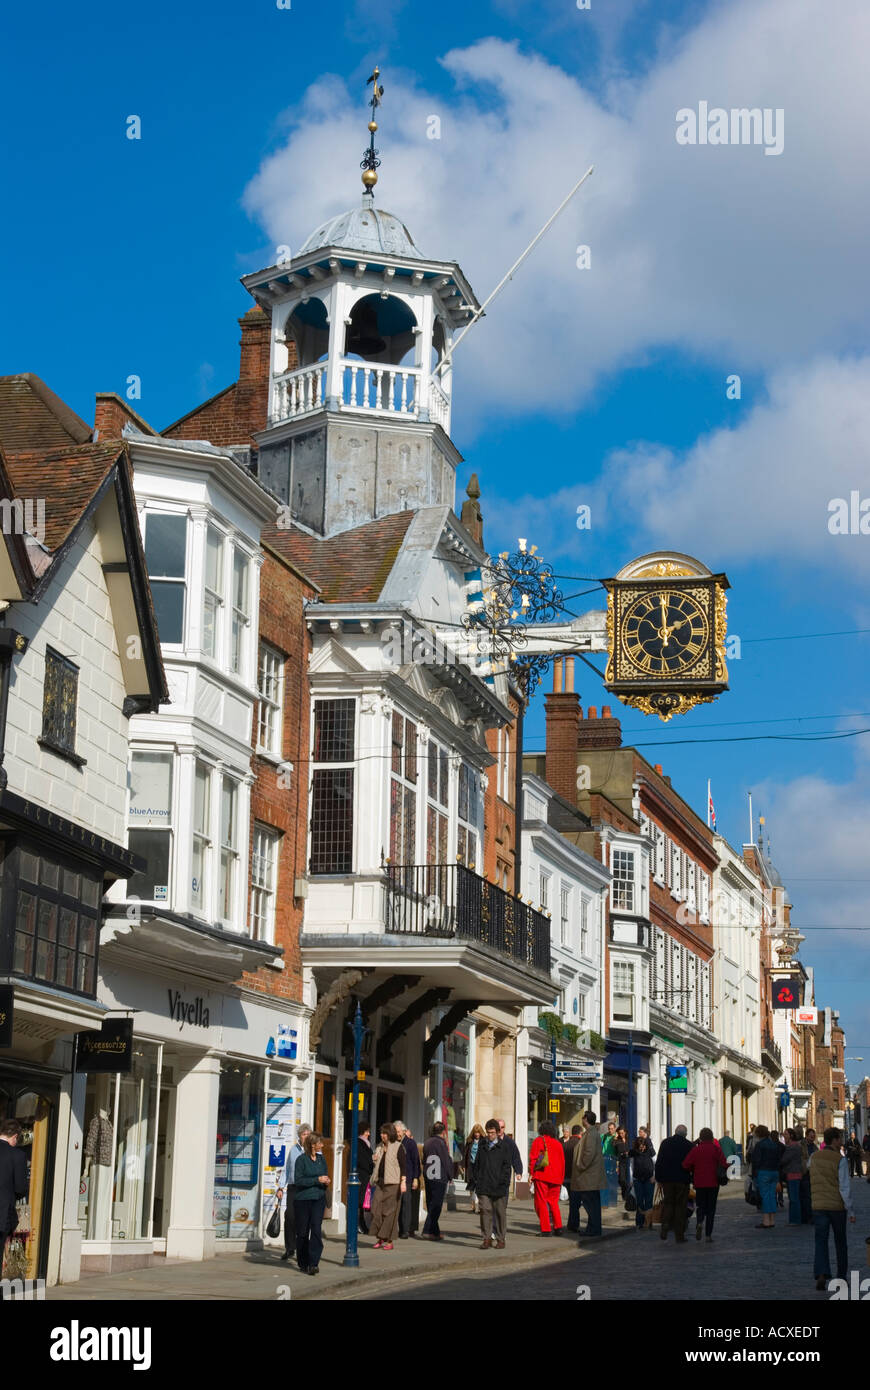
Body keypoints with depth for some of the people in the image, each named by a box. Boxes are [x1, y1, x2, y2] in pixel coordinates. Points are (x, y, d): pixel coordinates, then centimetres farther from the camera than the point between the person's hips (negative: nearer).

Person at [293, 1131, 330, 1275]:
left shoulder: (321, 1159, 12)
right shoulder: (301, 1159, -6)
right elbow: (298, 1180, -12)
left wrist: (326, 1181, 1)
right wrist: (317, 1180, -17)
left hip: (318, 1199, 4)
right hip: (302, 1200, -4)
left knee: (316, 1230, -9)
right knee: (302, 1232, 4)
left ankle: (313, 1263, -12)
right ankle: (303, 1263, 18)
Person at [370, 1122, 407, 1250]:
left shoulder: (398, 1147, -4)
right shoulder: (379, 1147, 16)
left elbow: (403, 1165, -8)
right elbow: (375, 1166, 25)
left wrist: (403, 1181, -17)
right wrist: (374, 1161, 2)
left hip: (393, 1184, -6)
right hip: (380, 1182, 6)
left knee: (389, 1211, -4)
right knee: (376, 1208, -1)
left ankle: (389, 1241, 2)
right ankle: (379, 1237, 10)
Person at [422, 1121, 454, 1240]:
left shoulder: (427, 1142, 9)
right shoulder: (441, 1143, -12)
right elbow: (446, 1161, -10)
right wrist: (450, 1176, 1)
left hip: (428, 1177, 7)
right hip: (439, 1178, -7)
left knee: (431, 1205, 13)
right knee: (436, 1205, -4)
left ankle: (435, 1231, 18)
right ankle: (428, 1231, -10)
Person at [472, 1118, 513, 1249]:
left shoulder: (503, 1146, 1)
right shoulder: (482, 1145, 12)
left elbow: (507, 1166, 0)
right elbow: (477, 1163, 17)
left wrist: (503, 1182, -9)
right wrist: (476, 1180, 9)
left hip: (498, 1186, -2)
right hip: (483, 1186, 2)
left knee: (500, 1212, 5)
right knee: (485, 1210, -5)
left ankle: (500, 1239, 13)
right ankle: (487, 1238, -2)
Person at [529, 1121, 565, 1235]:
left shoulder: (538, 1141, 1)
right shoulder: (558, 1144, 12)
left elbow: (533, 1158, -6)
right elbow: (562, 1162, 13)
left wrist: (531, 1173, -3)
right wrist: (561, 1179, 18)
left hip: (541, 1176, -4)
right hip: (555, 1178, 4)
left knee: (542, 1202, 0)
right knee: (553, 1202, 16)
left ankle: (546, 1229, -5)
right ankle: (558, 1227, 8)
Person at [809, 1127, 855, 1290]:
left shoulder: (814, 1158, 3)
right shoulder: (840, 1160, -12)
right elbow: (844, 1188, -16)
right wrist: (851, 1211, -9)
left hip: (819, 1205, 3)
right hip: (838, 1206, -2)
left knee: (821, 1242, 0)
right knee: (840, 1242, 15)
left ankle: (821, 1275, -19)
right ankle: (841, 1276, 24)